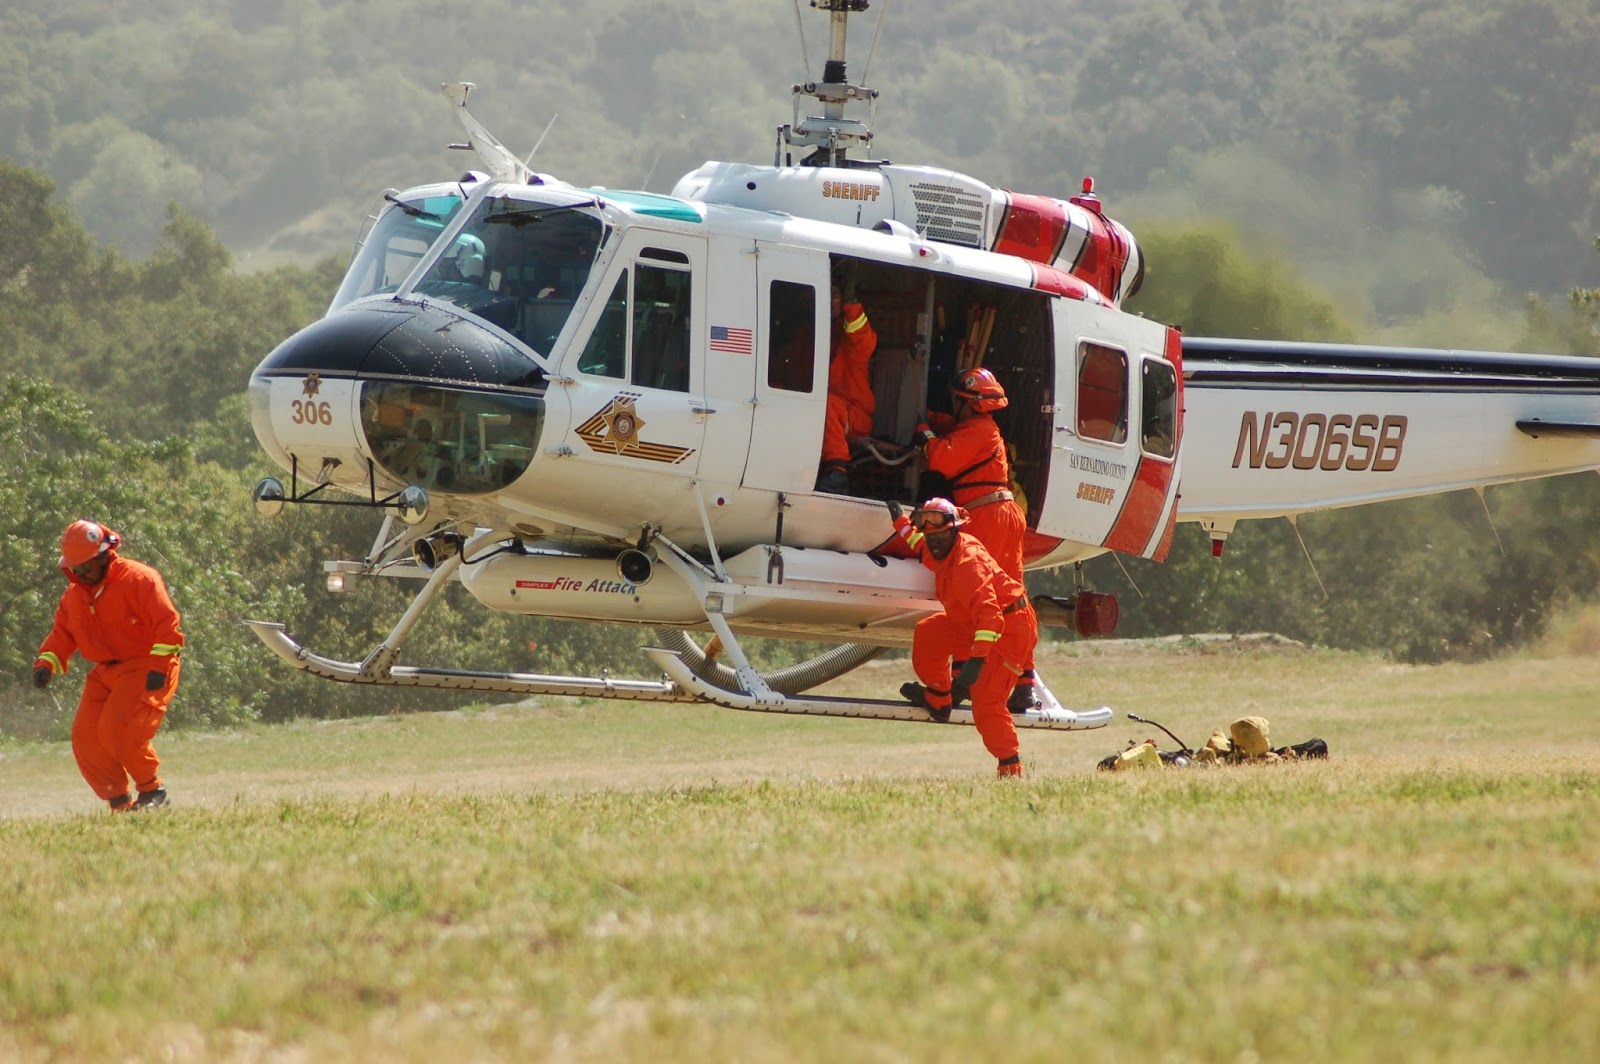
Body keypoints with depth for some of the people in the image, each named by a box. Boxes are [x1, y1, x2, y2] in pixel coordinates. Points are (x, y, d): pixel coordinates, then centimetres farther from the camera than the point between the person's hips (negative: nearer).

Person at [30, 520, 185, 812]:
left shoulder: (138, 579, -13)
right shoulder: (75, 594, 11)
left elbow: (167, 622, -18)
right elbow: (63, 632, 19)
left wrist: (159, 665, -24)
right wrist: (46, 664, 1)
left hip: (144, 670, -8)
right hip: (106, 673, 8)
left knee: (117, 729, -23)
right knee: (85, 735, -4)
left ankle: (151, 789, -5)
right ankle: (119, 802, 5)